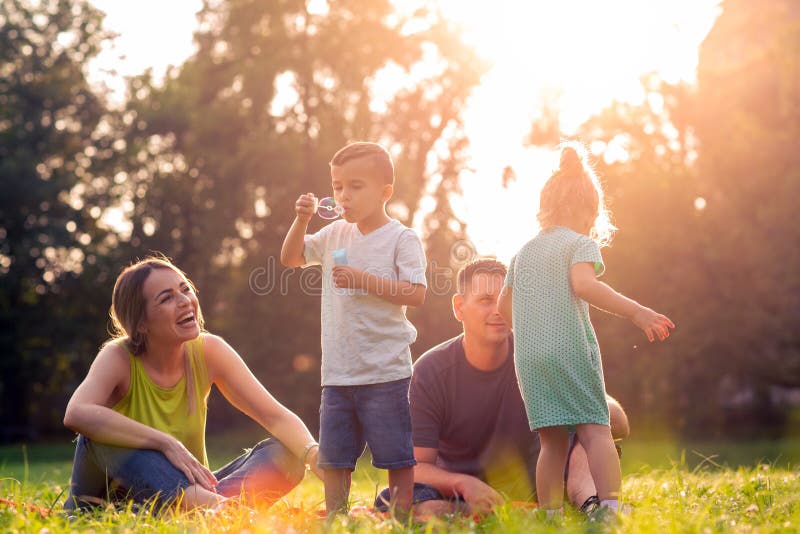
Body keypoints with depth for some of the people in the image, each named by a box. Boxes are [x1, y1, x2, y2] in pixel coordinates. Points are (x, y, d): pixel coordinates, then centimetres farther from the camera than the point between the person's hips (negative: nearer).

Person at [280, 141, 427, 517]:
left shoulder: (401, 239, -7)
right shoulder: (335, 235, 10)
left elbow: (416, 293, -15)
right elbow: (290, 259, 19)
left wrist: (363, 280, -20)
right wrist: (302, 221, 3)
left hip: (384, 372, -6)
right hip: (338, 371, 6)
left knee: (395, 457, 1)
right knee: (333, 458, 11)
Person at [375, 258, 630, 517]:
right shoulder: (429, 372, -10)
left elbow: (620, 426, -10)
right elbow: (416, 466, -14)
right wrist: (463, 483, -36)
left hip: (530, 487, 2)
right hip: (461, 495, -1)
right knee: (394, 500, -33)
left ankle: (589, 502, -43)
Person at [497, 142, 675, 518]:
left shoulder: (524, 252, 20)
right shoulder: (580, 244, 0)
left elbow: (504, 307, 25)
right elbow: (583, 284, -19)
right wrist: (635, 311, -23)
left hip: (528, 359, 6)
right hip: (570, 350, -6)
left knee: (553, 441, 9)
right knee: (595, 430, -8)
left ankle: (550, 513, 5)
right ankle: (609, 504, -23)